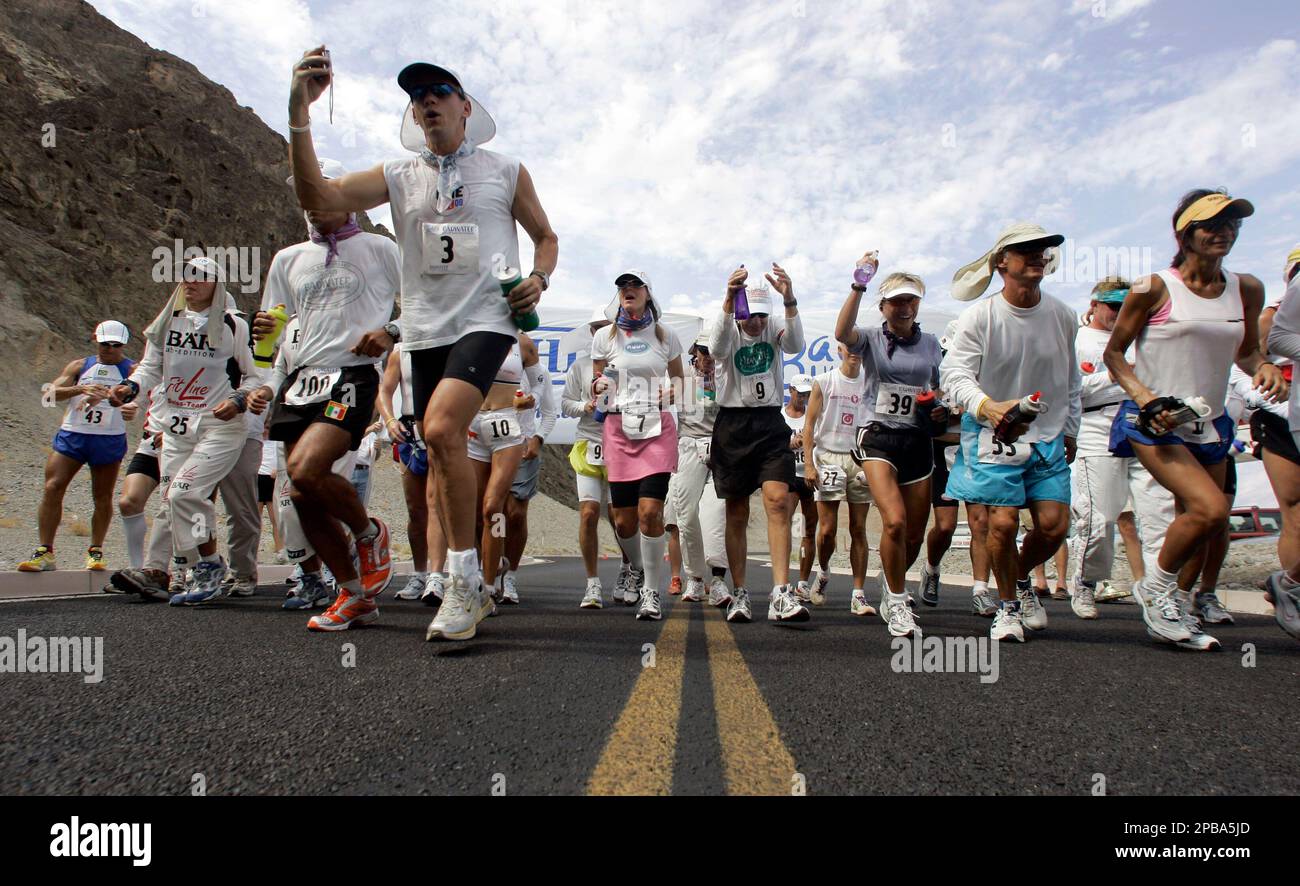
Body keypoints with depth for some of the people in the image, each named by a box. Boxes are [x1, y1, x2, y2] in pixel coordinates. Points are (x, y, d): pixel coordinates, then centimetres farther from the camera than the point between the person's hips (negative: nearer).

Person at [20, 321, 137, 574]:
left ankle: (95, 552, 16)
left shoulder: (132, 369, 3)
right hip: (72, 435, 2)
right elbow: (50, 394, 0)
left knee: (103, 498, 3)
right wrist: (80, 388, -19)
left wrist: (133, 410, -35)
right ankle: (45, 552, 0)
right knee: (52, 488, -7)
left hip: (110, 440, -2)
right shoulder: (80, 366, 10)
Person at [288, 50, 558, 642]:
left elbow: (546, 237, 17)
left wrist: (538, 279, -5)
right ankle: (473, 591, 20)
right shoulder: (399, 176, 12)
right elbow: (317, 197, -1)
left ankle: (463, 579, -17)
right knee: (442, 458, 6)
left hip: (486, 319, -4)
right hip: (424, 328, 5)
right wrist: (299, 111, -11)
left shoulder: (505, 171, 9)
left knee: (442, 429, -27)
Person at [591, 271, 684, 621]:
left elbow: (678, 376, 17)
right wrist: (600, 385, -11)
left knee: (650, 512, -15)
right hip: (619, 428, 1)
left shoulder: (665, 335, 7)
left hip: (657, 427, -1)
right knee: (624, 519, 2)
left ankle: (652, 593, -1)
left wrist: (672, 391, -5)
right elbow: (596, 381, 13)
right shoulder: (605, 337, 8)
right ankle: (637, 569, 34)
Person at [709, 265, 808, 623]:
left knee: (778, 501, -16)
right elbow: (717, 347, -25)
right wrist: (729, 300, -41)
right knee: (737, 513, 4)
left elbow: (796, 344, -18)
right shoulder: (730, 332, 1)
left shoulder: (774, 329, 5)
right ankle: (739, 595, 14)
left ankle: (781, 594, -17)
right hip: (733, 424, 0)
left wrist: (790, 300, -36)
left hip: (771, 423, 1)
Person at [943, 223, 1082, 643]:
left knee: (1054, 525, -1)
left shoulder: (1063, 316, 1)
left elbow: (1070, 380, 13)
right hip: (993, 435, -4)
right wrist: (988, 407, -40)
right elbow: (953, 373, -22)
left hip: (1049, 438, 4)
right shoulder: (979, 317, -12)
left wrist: (1070, 431, 16)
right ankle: (1008, 605, 15)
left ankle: (1021, 578, 32)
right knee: (1003, 522, -10)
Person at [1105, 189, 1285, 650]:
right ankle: (1155, 585, 3)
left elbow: (1246, 351, 20)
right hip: (1153, 422, -6)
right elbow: (1114, 353, -3)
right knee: (1211, 509, -22)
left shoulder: (1247, 289, 7)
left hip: (1210, 424, 6)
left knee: (1198, 525, 11)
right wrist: (1143, 396, -17)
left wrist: (1263, 367, -3)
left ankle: (1172, 614, 33)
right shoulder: (1154, 288, -9)